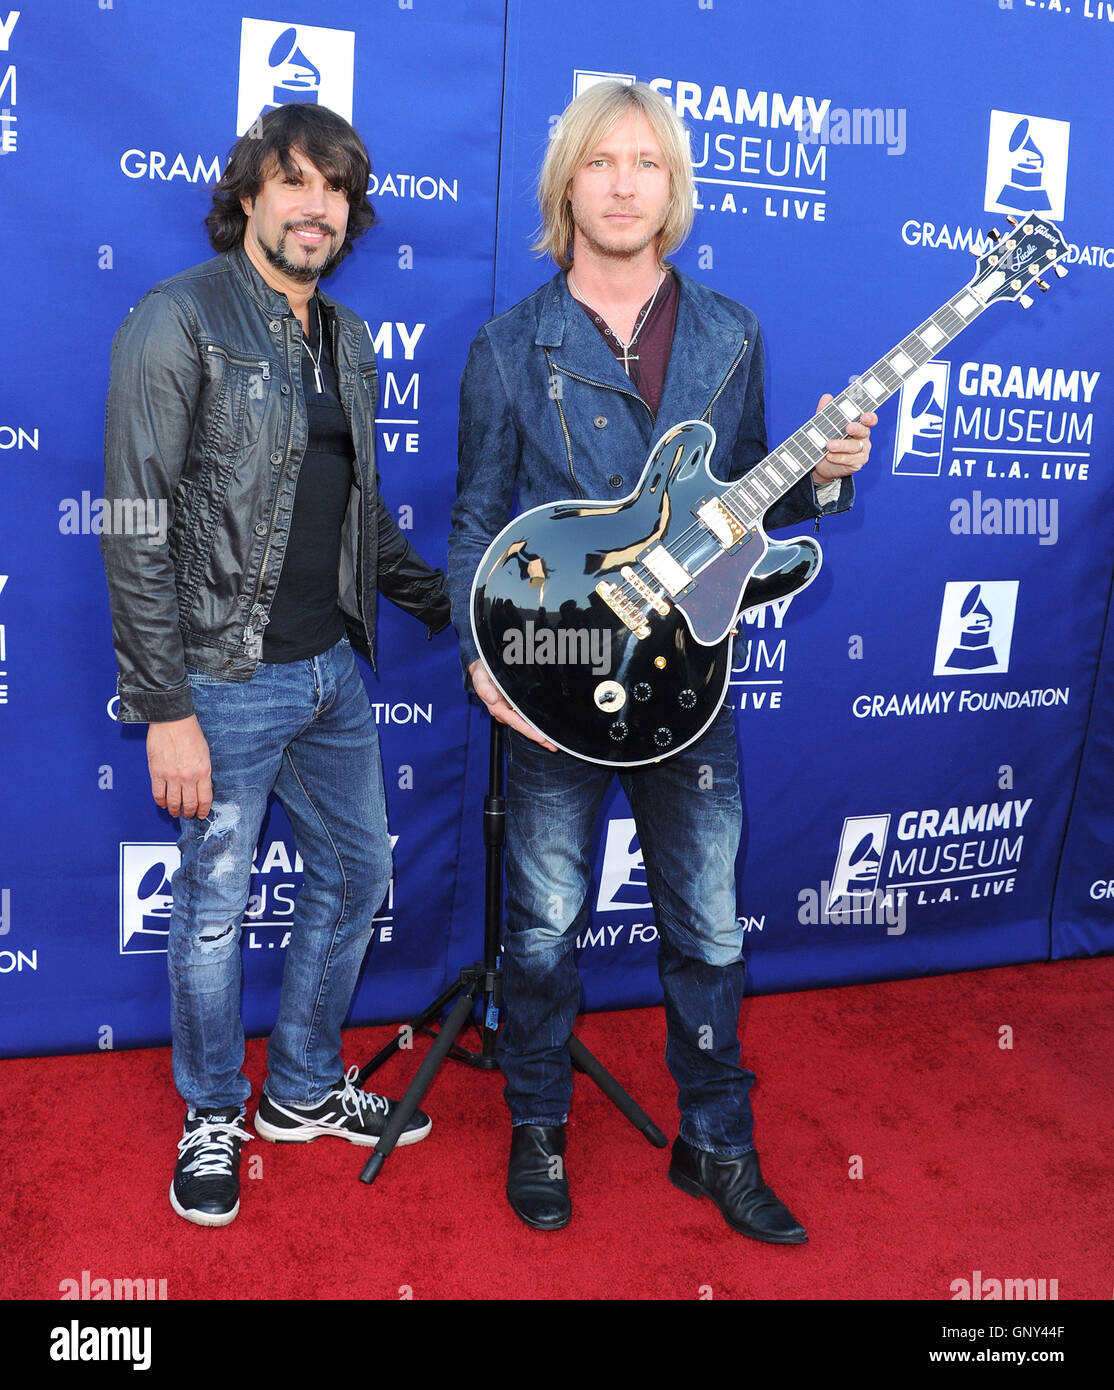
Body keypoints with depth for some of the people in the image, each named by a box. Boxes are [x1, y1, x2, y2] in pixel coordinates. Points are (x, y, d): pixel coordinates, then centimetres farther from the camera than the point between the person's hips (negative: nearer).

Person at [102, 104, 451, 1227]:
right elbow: (136, 531, -15)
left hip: (336, 670, 7)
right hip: (228, 679, -7)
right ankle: (213, 1119, 30)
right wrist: (164, 707, -18)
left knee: (356, 874, 16)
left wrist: (457, 607, 16)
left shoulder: (347, 339, 12)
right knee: (215, 906, 7)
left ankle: (304, 1090, 36)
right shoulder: (178, 321, -10)